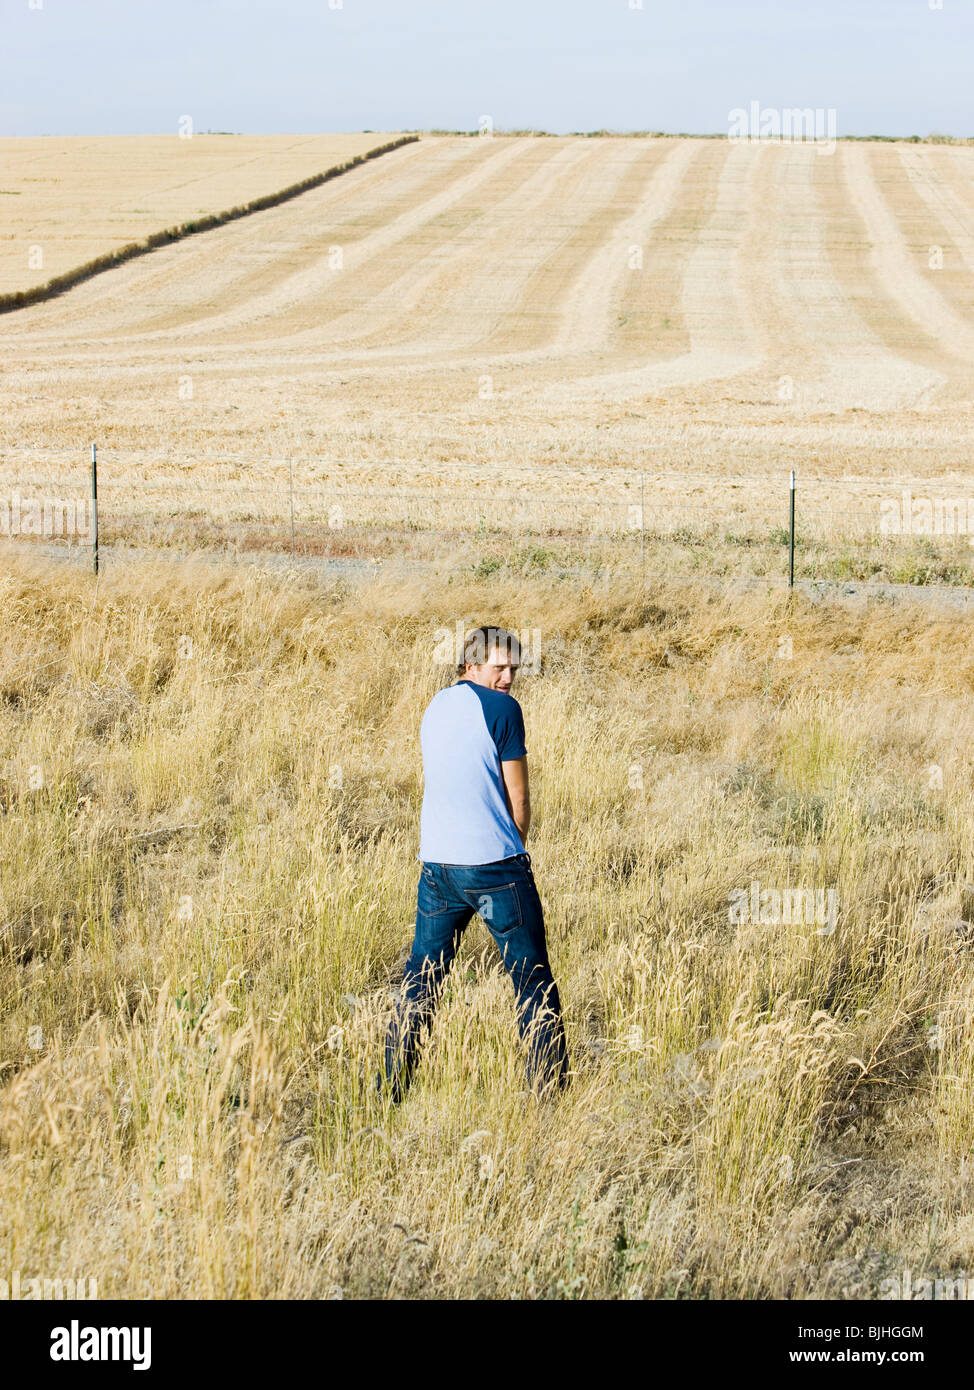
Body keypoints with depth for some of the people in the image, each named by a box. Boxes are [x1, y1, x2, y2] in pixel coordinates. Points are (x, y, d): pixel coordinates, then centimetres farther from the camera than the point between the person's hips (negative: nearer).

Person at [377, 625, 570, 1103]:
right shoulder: (501, 709, -8)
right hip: (494, 865, -6)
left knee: (421, 974, 13)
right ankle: (549, 1086, 4)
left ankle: (391, 1086, 12)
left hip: (436, 861, 6)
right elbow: (518, 798, -5)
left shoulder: (435, 706, 14)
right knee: (531, 975, 3)